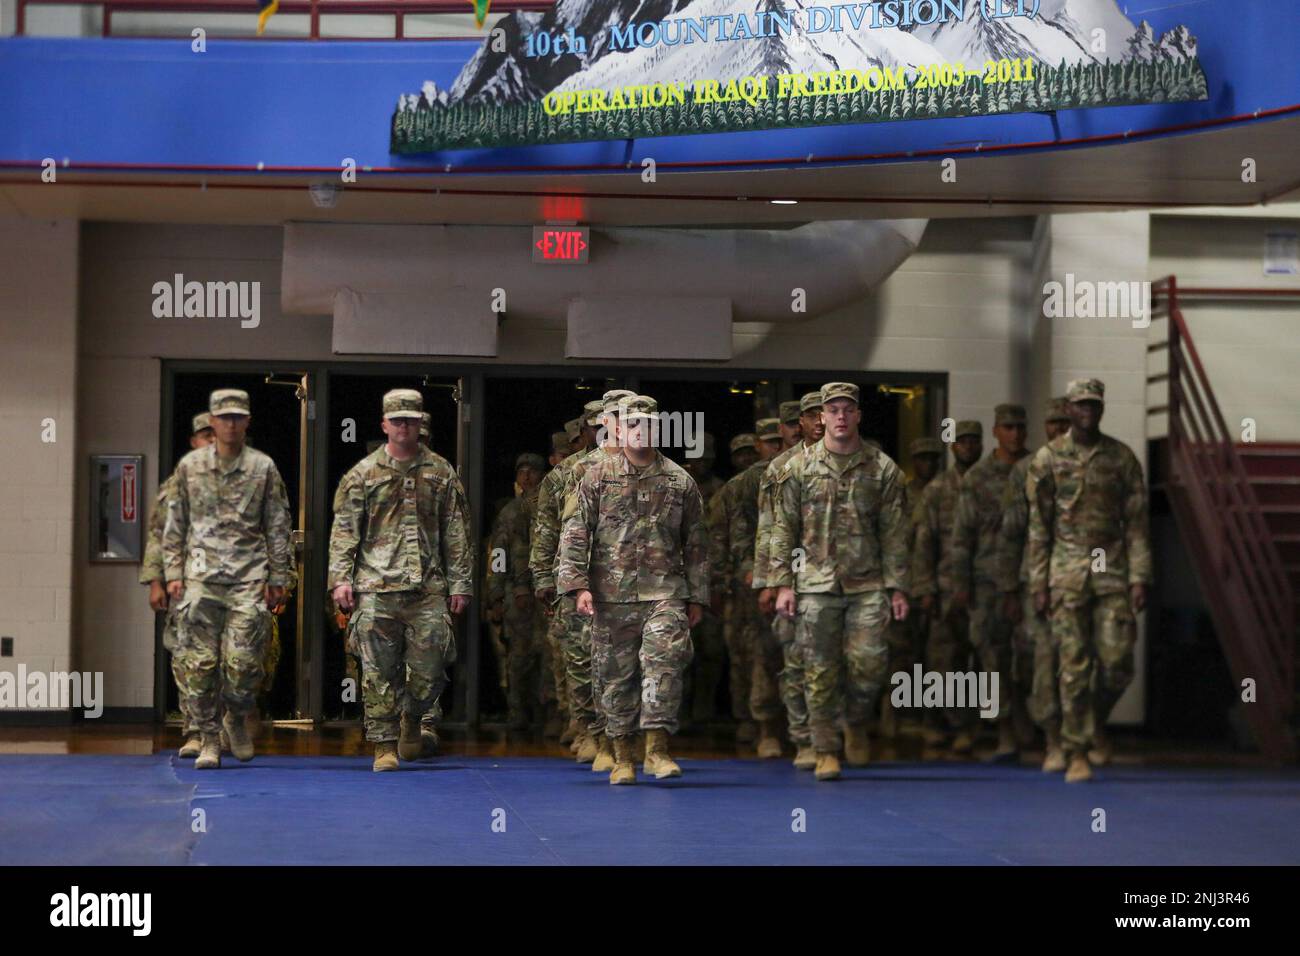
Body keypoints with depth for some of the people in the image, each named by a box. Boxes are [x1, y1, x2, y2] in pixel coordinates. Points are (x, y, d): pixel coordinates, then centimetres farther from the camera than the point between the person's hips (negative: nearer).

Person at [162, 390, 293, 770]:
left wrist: (278, 579, 3)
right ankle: (208, 738, 10)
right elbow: (174, 525, 11)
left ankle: (236, 720, 22)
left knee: (243, 663, -5)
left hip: (248, 580, -1)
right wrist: (173, 573, 4)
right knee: (199, 663, -1)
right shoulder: (190, 466, 8)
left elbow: (279, 528, 7)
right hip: (200, 578, 1)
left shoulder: (263, 468, 5)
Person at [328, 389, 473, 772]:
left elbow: (457, 532, 10)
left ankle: (411, 718, 30)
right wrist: (340, 577, -5)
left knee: (429, 671, 1)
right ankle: (384, 745, 8)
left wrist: (459, 583, 6)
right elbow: (344, 529, 5)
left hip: (428, 588, 1)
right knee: (379, 672, -1)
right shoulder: (363, 474, 6)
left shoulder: (441, 472, 10)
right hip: (377, 588, -1)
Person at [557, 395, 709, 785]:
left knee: (663, 662, -15)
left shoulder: (680, 481, 8)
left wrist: (696, 597, 11)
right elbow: (575, 534, 2)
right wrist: (578, 584, -8)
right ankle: (622, 758, 15)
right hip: (611, 595, 0)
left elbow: (695, 543, 13)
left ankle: (657, 748, -10)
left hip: (664, 593, 0)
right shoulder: (597, 478, 5)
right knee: (616, 675, 5)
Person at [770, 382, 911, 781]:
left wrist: (897, 587, 1)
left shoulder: (882, 469, 6)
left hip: (867, 585, 0)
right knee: (820, 673, 1)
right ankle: (827, 752, 10)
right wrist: (783, 583, -1)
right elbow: (783, 529, 5)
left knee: (869, 662, -8)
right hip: (816, 584, 0)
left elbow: (894, 533, 6)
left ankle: (855, 725, 21)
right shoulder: (799, 468, 5)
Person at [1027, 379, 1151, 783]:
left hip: (1113, 571, 1)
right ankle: (1076, 752, 6)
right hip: (1067, 574, -1)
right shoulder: (1048, 458, 3)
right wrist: (1039, 583, -1)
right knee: (1074, 665, -1)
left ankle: (1098, 724, 25)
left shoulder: (1122, 457, 6)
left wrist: (1139, 578, -2)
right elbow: (1038, 526, 3)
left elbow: (1136, 522, 6)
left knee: (1117, 661, -3)